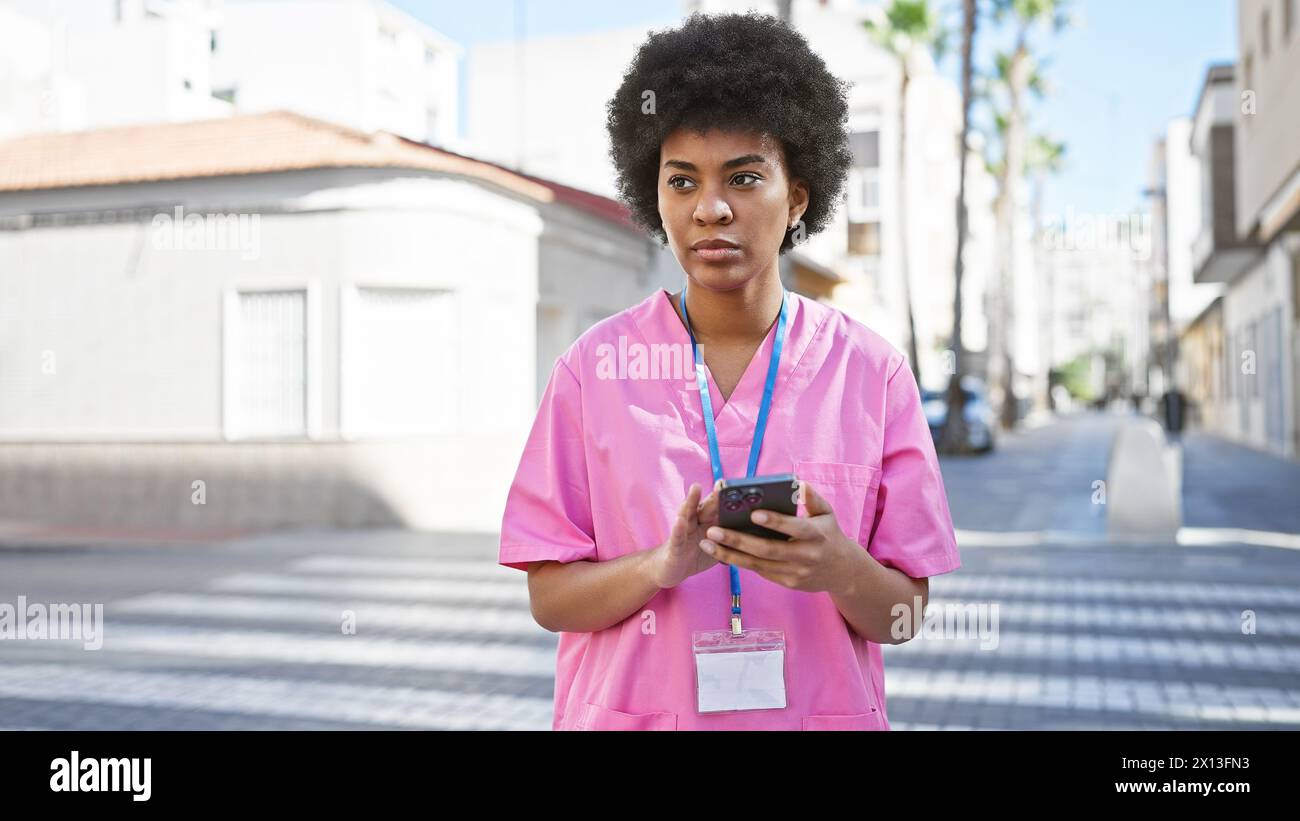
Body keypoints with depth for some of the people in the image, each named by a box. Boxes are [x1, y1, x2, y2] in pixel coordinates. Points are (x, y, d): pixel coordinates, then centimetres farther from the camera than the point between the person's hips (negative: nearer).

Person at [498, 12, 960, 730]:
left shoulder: (872, 372, -7)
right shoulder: (596, 366, -8)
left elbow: (903, 616, -4)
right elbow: (549, 597, -7)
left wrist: (841, 568, -25)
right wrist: (662, 565, -24)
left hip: (822, 712, 1)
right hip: (630, 711, 0)